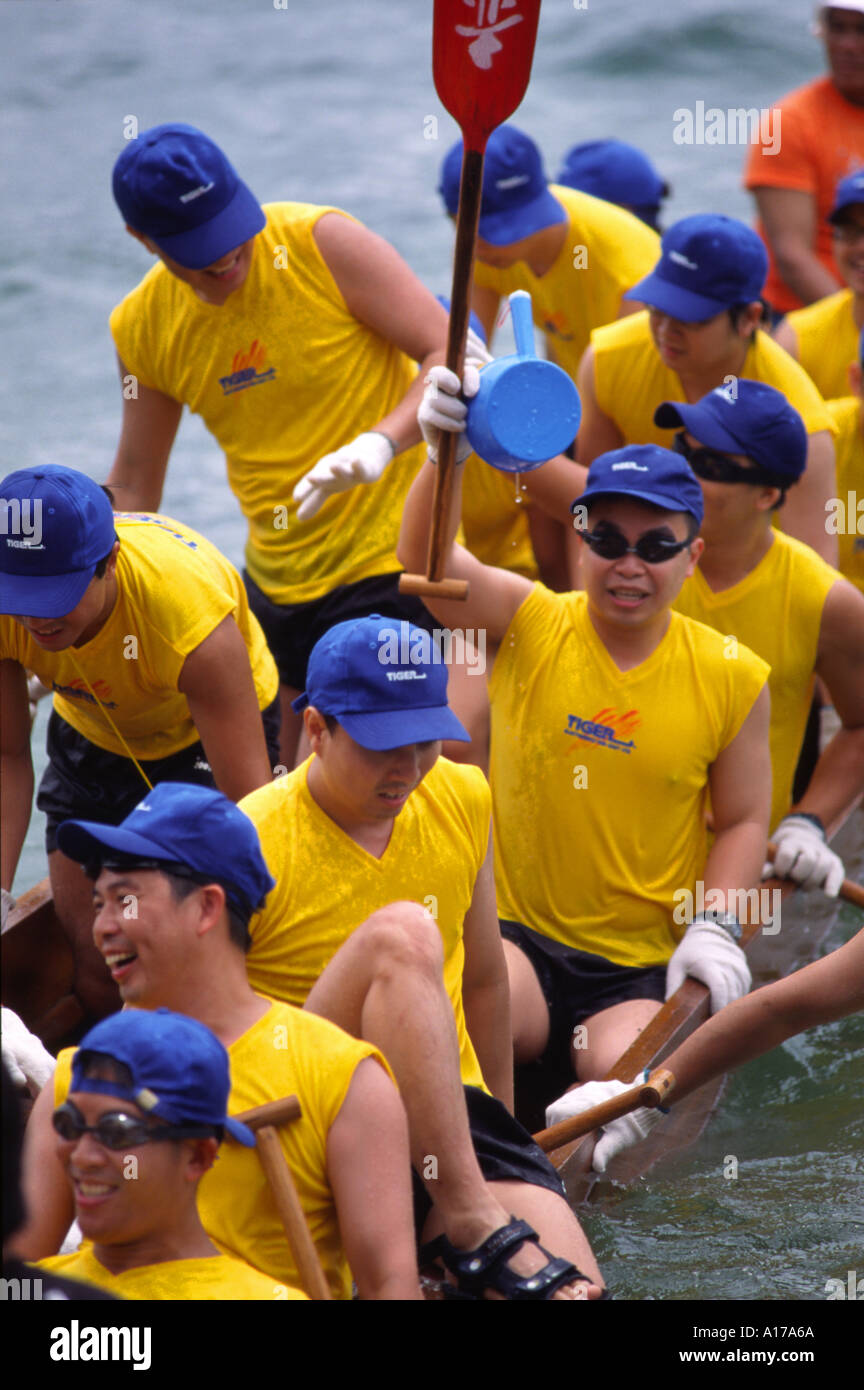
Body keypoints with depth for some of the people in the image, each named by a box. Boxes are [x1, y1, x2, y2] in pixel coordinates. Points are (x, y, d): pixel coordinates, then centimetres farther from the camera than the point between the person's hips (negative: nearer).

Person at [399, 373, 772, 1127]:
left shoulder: (732, 679, 2)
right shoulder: (528, 626, -1)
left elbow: (743, 822, 10)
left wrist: (714, 928, -7)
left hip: (645, 968, 1)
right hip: (518, 937, -1)